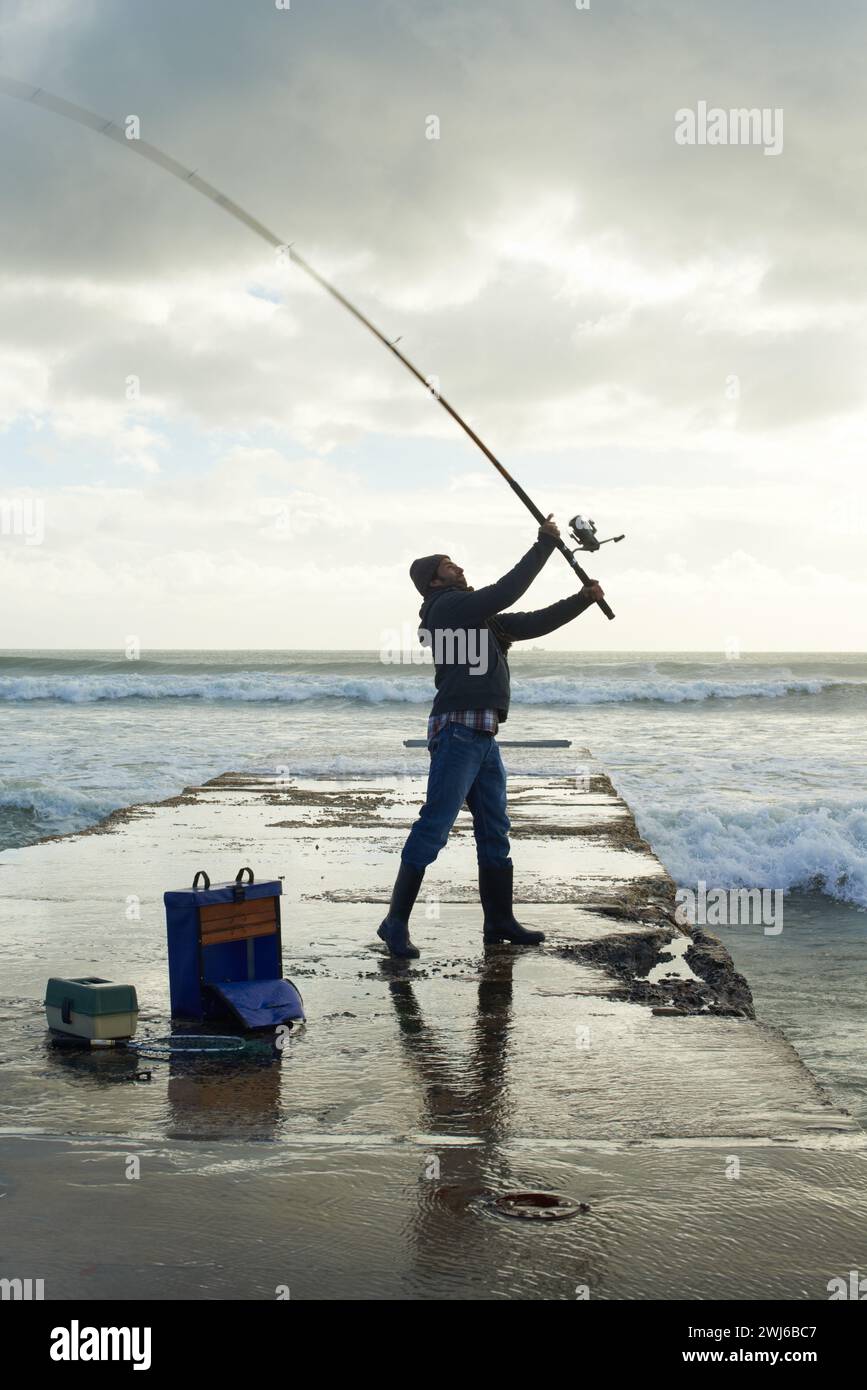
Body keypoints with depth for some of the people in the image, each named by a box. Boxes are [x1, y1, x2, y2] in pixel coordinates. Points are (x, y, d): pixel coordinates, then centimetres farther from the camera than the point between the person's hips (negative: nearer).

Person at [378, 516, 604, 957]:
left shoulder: (477, 617, 21)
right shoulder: (448, 606, -6)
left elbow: (532, 624, 23)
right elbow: (506, 592, -14)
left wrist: (582, 600, 15)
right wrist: (544, 543, -7)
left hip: (484, 737, 10)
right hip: (458, 730, -10)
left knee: (494, 830, 12)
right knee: (434, 827, -11)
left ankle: (500, 922, 20)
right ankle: (396, 922, -7)